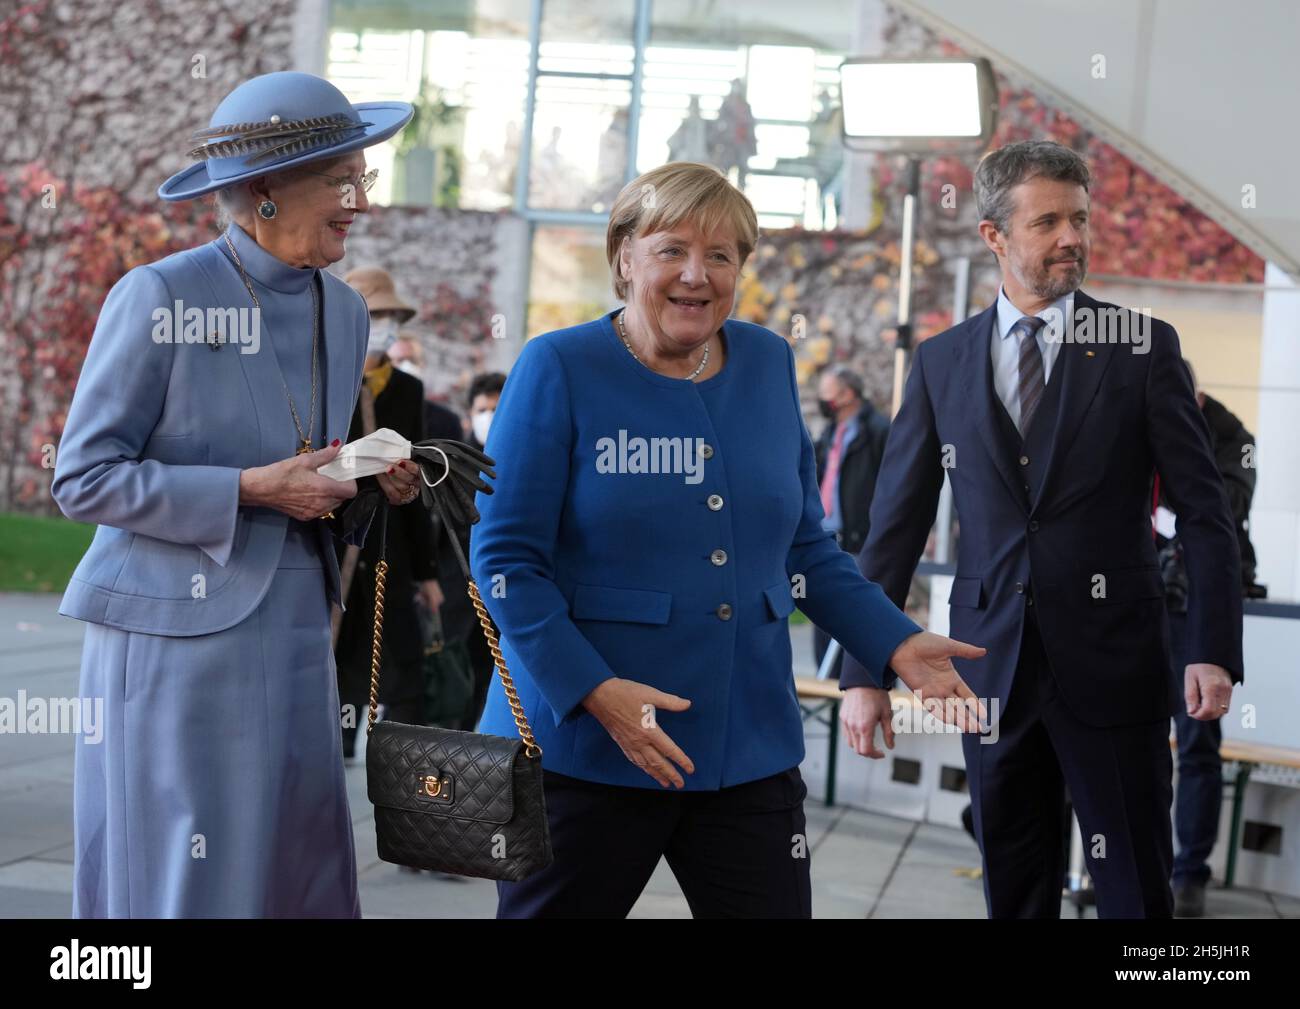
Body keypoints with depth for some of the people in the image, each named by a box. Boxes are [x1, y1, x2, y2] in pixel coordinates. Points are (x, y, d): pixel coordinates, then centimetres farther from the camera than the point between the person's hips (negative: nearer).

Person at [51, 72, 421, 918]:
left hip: (297, 640, 6)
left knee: (305, 881, 8)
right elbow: (82, 479, -11)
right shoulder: (160, 297, -10)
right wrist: (251, 489, -18)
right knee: (186, 886, 0)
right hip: (177, 635, -6)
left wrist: (372, 486, -2)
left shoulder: (345, 312, 10)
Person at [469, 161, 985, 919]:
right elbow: (506, 558, -10)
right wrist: (593, 690, -20)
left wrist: (897, 642, 2)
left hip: (750, 748, 4)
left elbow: (803, 547, 14)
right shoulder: (559, 369, -7)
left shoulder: (769, 365, 7)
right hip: (582, 750, -3)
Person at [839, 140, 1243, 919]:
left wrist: (1215, 650, -12)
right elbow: (897, 523, 5)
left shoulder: (1144, 348, -1)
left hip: (1114, 666, -2)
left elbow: (1204, 509, -3)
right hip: (994, 668, 3)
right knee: (1015, 890, 13)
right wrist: (864, 671, 2)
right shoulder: (942, 363, 5)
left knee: (1135, 887, 4)